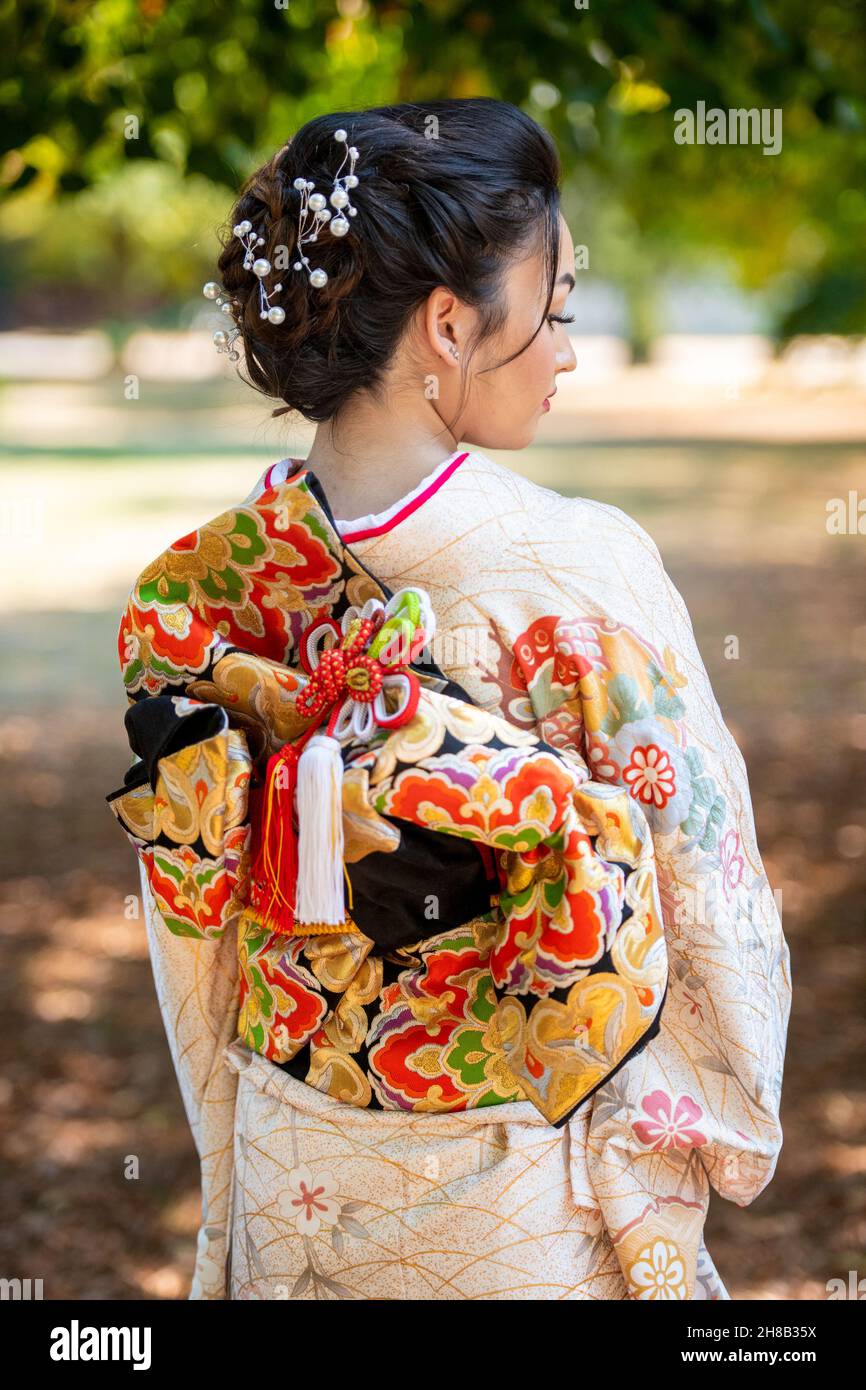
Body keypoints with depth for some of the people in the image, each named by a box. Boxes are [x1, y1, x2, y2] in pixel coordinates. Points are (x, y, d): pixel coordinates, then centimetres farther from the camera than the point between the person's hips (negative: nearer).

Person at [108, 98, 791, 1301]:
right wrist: (734, 1125, 2)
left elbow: (191, 913, 0)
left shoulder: (199, 579, -10)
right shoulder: (582, 572, -24)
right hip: (518, 1200, -4)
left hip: (293, 1183, 4)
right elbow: (705, 886, -15)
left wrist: (235, 1154, 15)